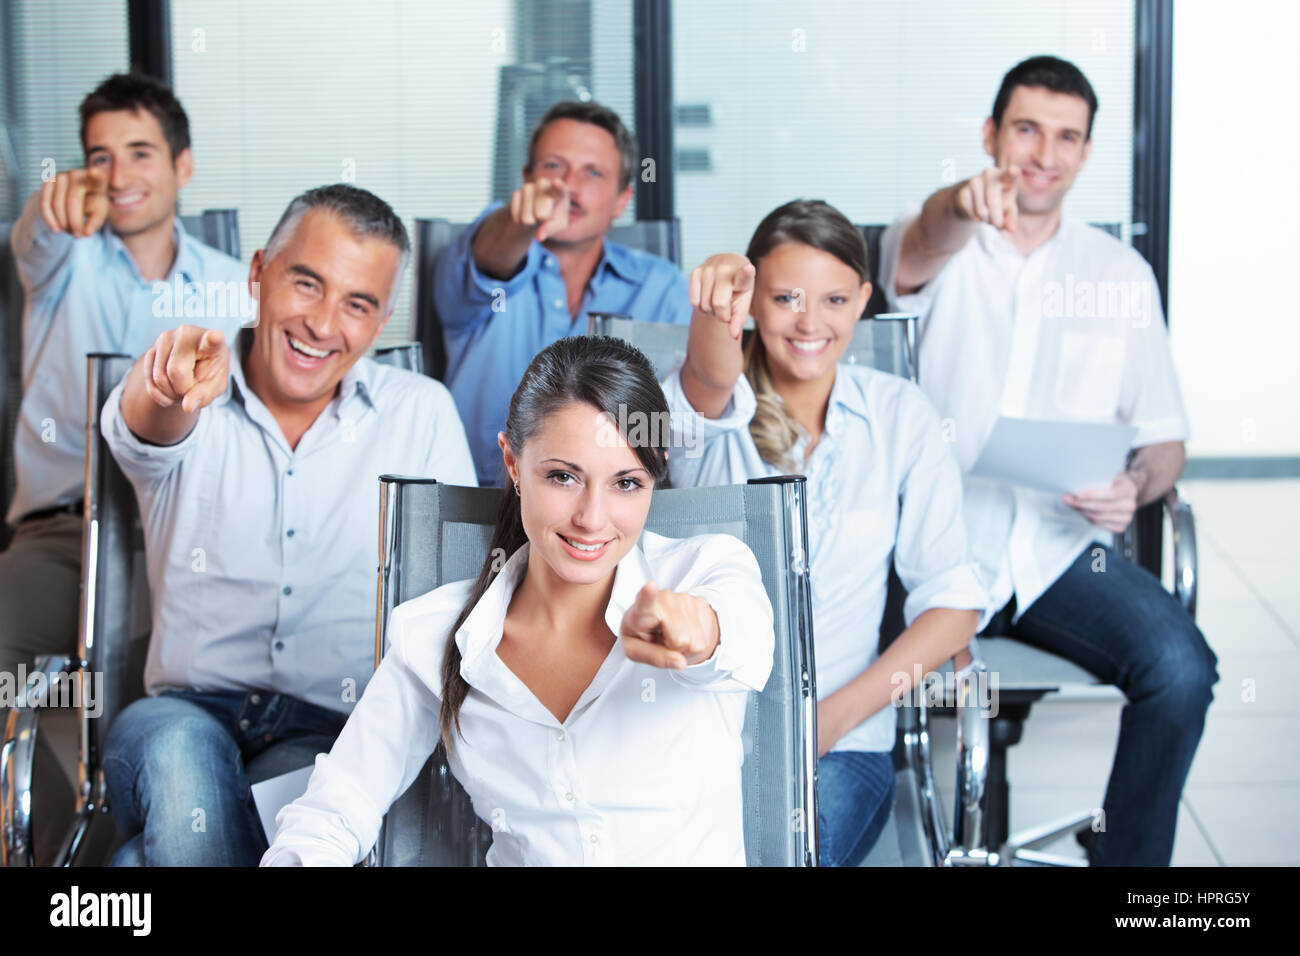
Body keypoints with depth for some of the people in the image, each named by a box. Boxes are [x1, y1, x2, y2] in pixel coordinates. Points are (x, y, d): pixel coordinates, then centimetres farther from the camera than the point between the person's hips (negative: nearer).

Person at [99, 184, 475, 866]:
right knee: (177, 749, -36)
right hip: (189, 712, -1)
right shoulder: (190, 404, 3)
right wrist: (164, 387, -47)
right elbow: (142, 431, -22)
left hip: (337, 734, 1)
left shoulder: (424, 414, 8)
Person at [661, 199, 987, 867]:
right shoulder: (699, 399, 1)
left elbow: (952, 602, 3)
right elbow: (709, 383, -26)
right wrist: (716, 311, -50)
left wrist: (836, 715, -9)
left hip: (840, 743, 1)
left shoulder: (898, 414, 5)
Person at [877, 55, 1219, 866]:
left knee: (1181, 666, -25)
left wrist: (1138, 486, -10)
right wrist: (965, 207, -48)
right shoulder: (935, 244, 4)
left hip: (1064, 550, 2)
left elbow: (1165, 437, 14)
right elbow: (921, 251, -23)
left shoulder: (1123, 273, 12)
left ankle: (1128, 860, -4)